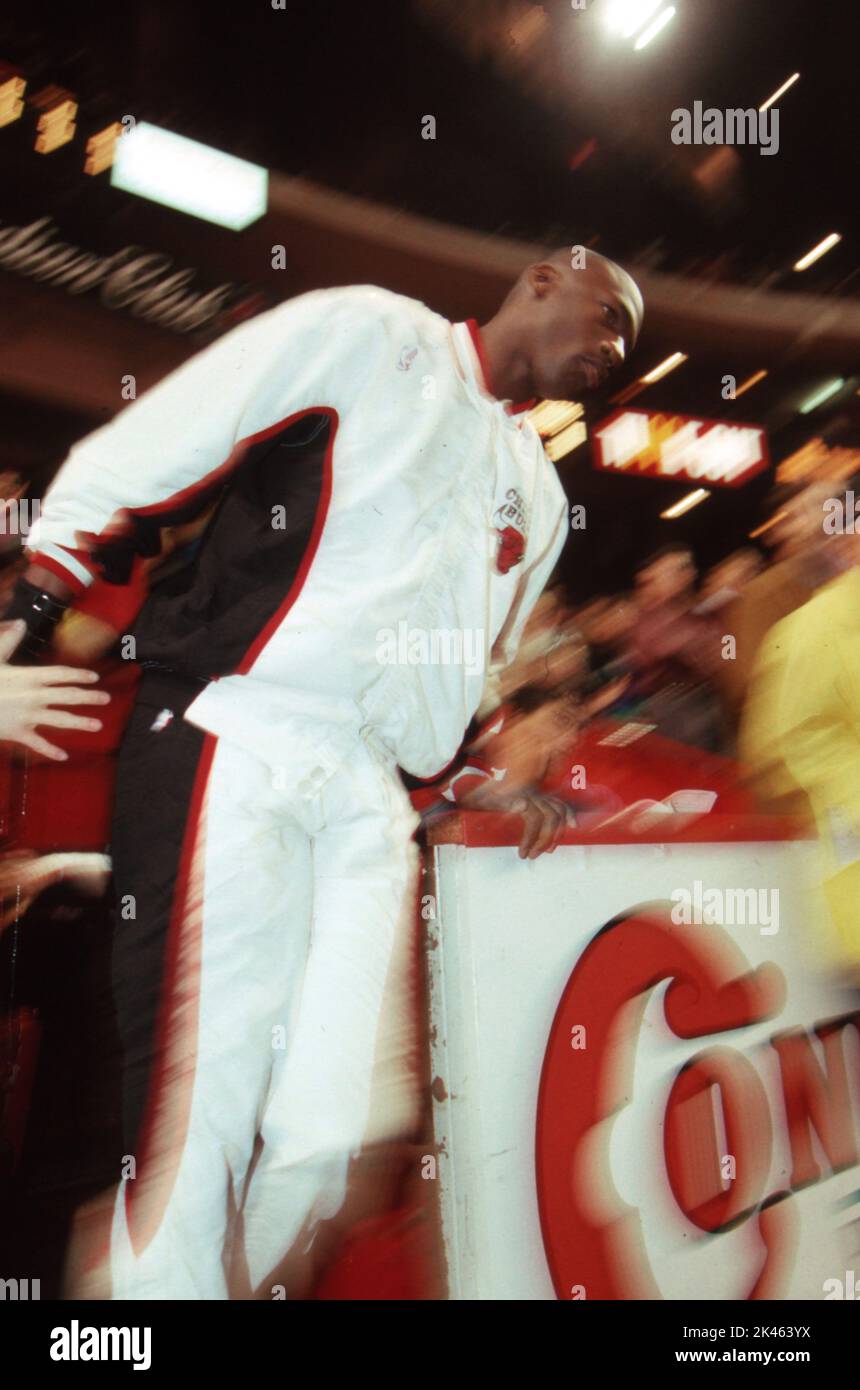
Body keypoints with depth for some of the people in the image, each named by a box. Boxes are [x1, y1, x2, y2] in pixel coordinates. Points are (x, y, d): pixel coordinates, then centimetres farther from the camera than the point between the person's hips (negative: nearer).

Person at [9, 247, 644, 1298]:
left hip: (373, 790, 6)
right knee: (198, 1120, -10)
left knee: (323, 1132, -2)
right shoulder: (369, 330, 7)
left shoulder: (538, 497, 26)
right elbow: (140, 452, 0)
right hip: (233, 739, -5)